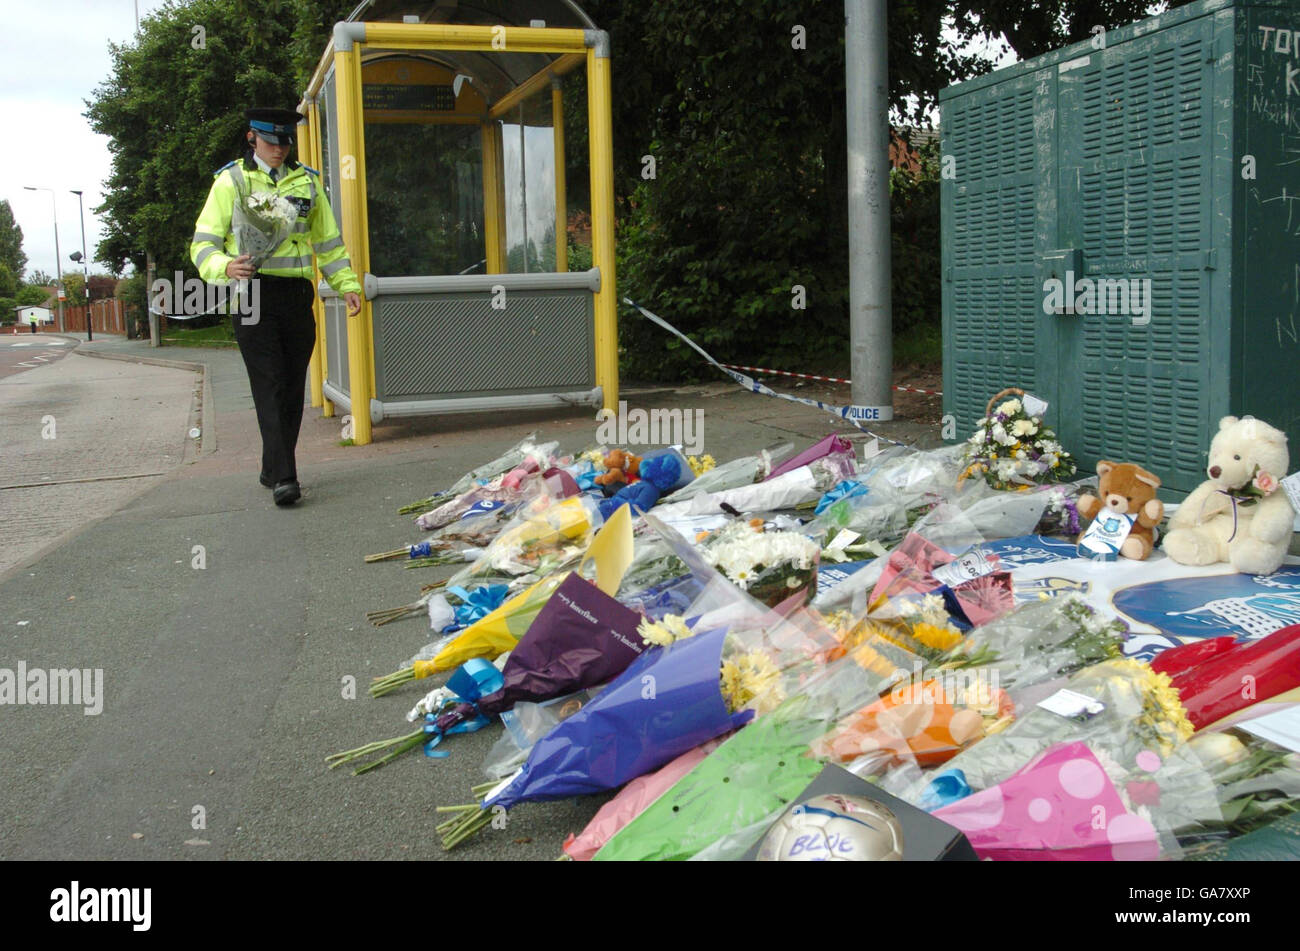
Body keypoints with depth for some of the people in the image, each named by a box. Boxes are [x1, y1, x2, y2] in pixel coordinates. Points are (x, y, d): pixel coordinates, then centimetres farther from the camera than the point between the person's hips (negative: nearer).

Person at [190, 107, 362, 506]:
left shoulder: (307, 182, 18)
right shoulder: (231, 181, 5)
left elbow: (328, 241, 23)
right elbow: (203, 243, -1)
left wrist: (348, 284, 10)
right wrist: (225, 267, -22)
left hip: (297, 296, 4)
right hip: (255, 296, -4)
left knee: (293, 390, 7)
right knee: (269, 388, -12)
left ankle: (273, 470, 19)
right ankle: (282, 477, -15)